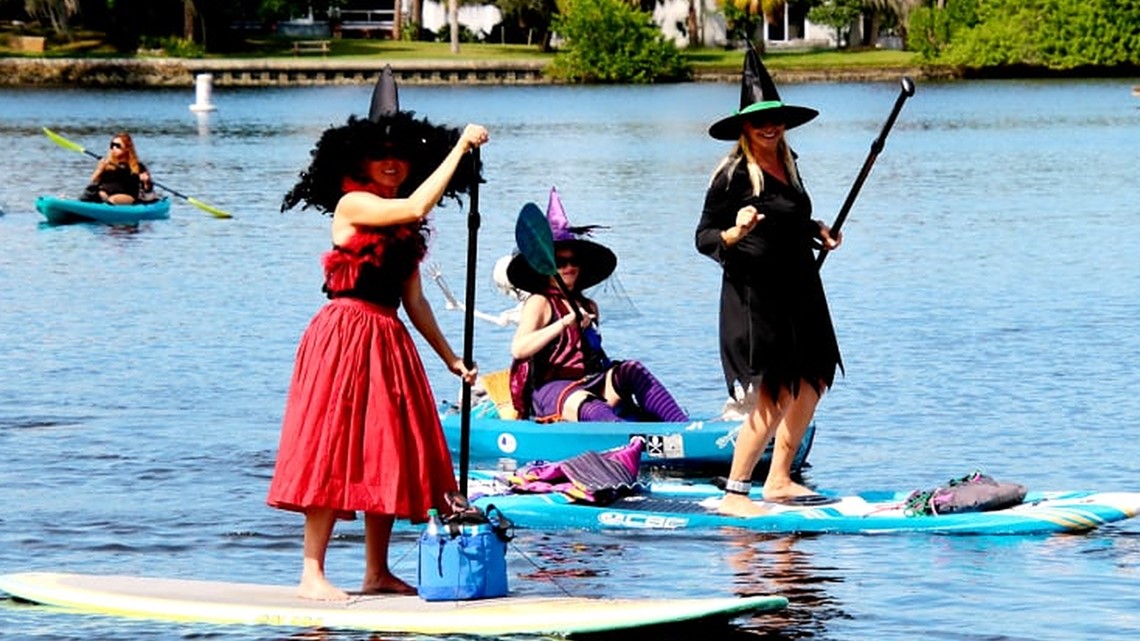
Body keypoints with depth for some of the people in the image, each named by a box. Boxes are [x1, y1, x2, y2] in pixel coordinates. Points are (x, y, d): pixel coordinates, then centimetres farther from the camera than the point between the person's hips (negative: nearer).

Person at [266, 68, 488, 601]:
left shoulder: (406, 229, 15)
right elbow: (418, 205, -23)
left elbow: (414, 301, 15)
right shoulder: (352, 204, -8)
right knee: (334, 452, -8)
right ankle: (312, 573, -7)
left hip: (390, 340, 8)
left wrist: (451, 359, 11)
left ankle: (377, 574, 15)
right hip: (346, 333, -8)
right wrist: (460, 147, -18)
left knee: (389, 456, 9)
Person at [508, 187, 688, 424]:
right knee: (586, 406, -39)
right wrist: (564, 323, -25)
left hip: (588, 384, 7)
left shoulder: (587, 306, 24)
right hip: (551, 389, -7)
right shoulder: (539, 303, 2)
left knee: (630, 370, -21)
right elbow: (518, 350, -16)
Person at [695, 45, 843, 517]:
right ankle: (734, 493, -6)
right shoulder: (733, 175, -14)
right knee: (771, 399, -13)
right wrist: (734, 234, -33)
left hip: (798, 291, 9)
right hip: (753, 296, -9)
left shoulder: (787, 163, 10)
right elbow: (704, 238, -14)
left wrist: (817, 230, 11)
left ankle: (778, 481, 25)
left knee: (811, 383, 13)